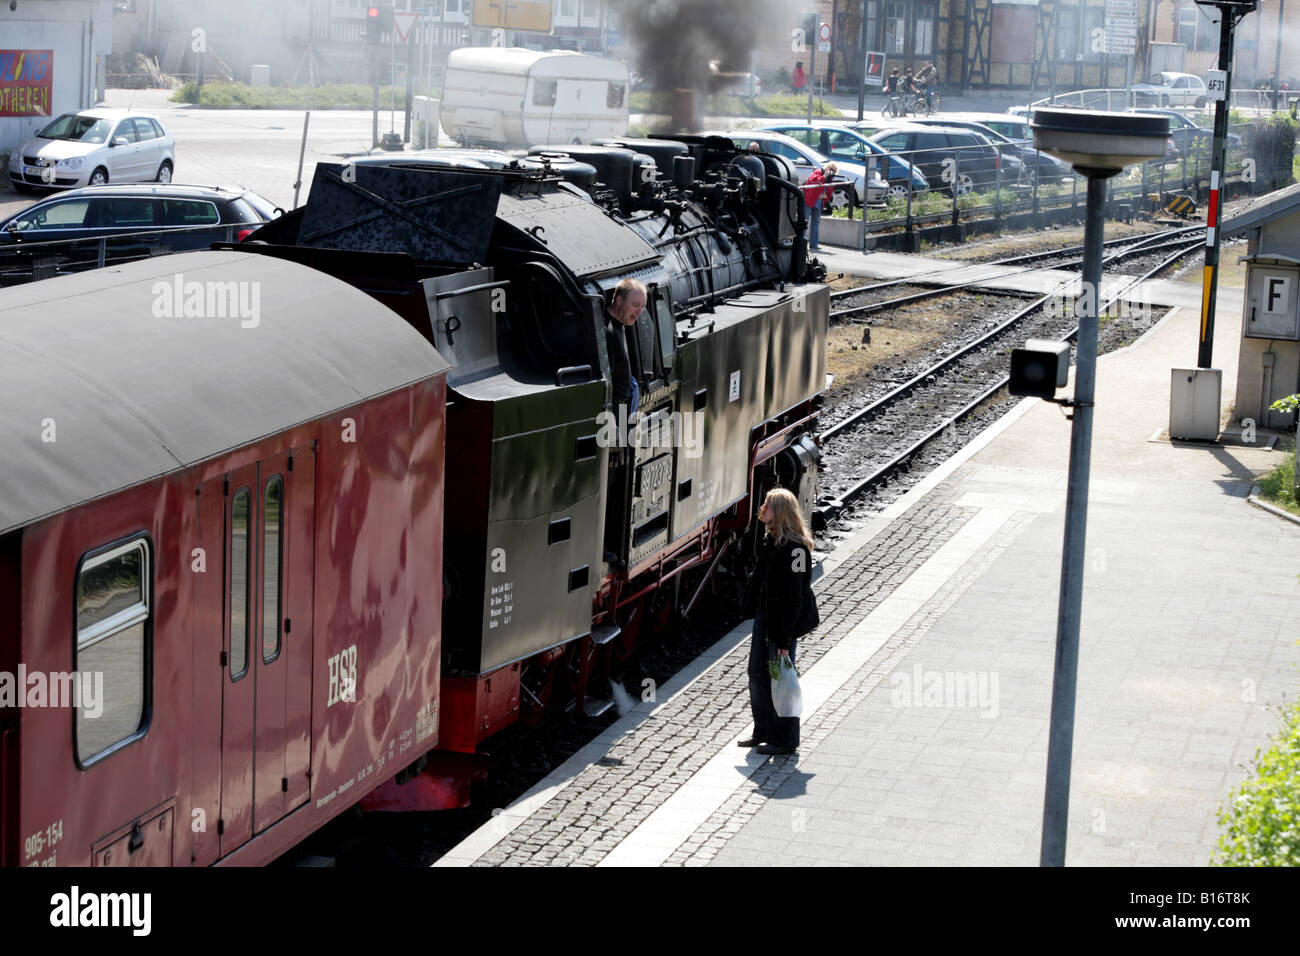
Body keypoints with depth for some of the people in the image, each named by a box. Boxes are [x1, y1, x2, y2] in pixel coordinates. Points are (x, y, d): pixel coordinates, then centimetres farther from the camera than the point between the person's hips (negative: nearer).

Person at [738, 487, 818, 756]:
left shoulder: (793, 549, -23)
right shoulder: (772, 541, 6)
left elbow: (793, 599, -22)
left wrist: (784, 639, -21)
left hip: (783, 622, -10)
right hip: (764, 617, 10)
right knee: (757, 673, 16)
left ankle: (786, 740, 13)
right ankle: (764, 731, 29)